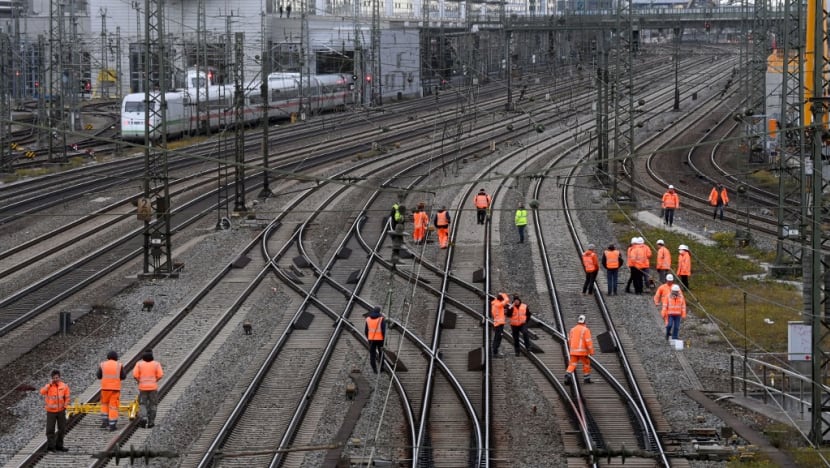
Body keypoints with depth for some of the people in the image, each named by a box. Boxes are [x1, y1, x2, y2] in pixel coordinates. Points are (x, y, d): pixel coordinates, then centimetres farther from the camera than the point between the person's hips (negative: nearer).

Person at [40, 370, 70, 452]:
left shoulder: (64, 386, -1)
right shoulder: (49, 386, -6)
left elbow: (67, 398, 7)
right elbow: (42, 392, -24)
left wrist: (64, 406, -2)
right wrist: (50, 384, -23)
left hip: (61, 411, 3)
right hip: (51, 411, -2)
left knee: (62, 429, 9)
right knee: (50, 429, 0)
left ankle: (59, 445, 21)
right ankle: (50, 446, 8)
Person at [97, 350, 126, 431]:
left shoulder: (102, 365, 0)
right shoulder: (119, 365, -3)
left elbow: (98, 376, 8)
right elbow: (123, 376, 3)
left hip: (105, 388, 1)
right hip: (115, 388, -1)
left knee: (104, 404, 21)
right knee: (113, 406, 2)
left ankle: (104, 421, 14)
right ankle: (112, 425, -1)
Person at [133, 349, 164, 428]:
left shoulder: (139, 363, -4)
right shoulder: (156, 364, -4)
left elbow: (135, 375, -9)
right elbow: (160, 375, -9)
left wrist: (139, 381, 10)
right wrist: (155, 380, 10)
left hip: (142, 387, 0)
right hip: (153, 387, 0)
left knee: (142, 404, 9)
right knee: (152, 404, 10)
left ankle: (143, 418, -13)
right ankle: (151, 422, 10)